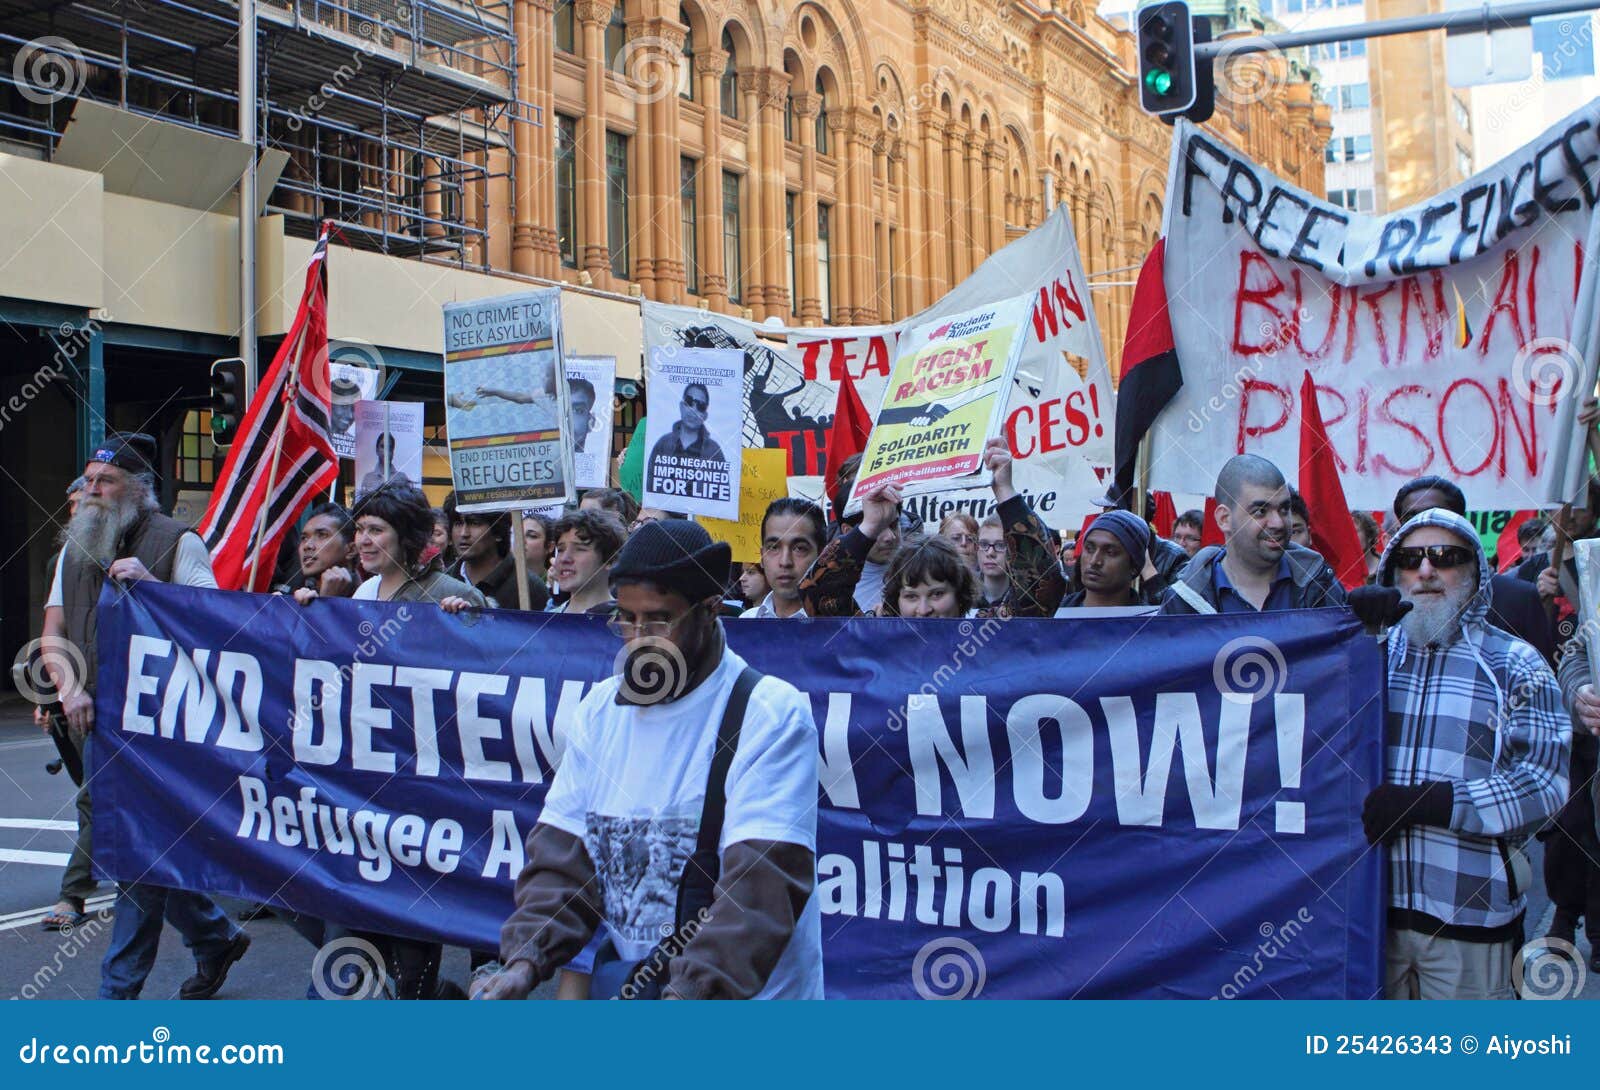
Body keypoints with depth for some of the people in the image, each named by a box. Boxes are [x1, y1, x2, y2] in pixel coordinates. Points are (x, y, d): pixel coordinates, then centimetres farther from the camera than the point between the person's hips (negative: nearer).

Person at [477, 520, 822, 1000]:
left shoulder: (771, 715, -13)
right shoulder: (601, 708, 5)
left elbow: (763, 881, -22)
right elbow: (563, 852, 2)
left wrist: (691, 991, -31)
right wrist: (526, 959, -13)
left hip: (746, 994, -4)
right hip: (624, 983, 4)